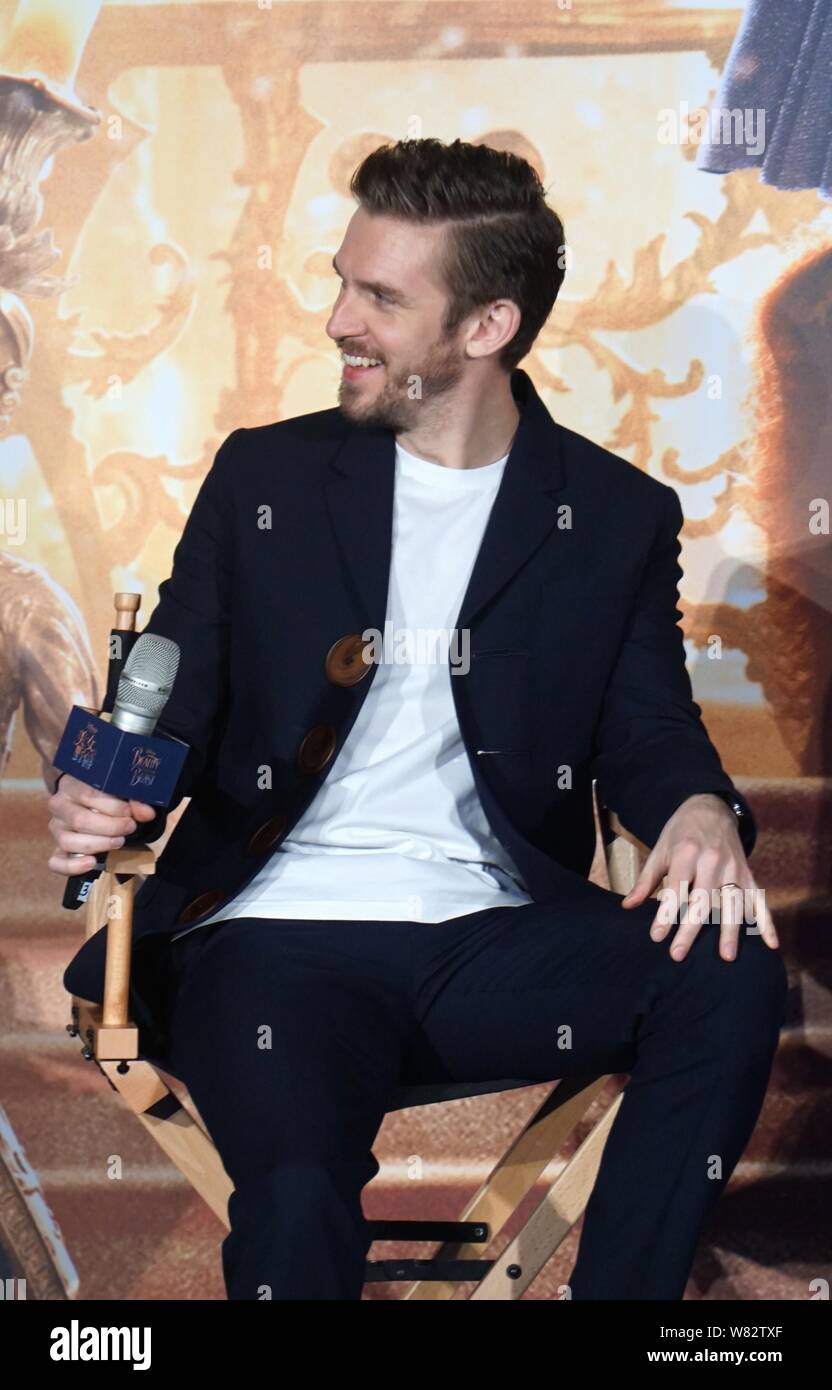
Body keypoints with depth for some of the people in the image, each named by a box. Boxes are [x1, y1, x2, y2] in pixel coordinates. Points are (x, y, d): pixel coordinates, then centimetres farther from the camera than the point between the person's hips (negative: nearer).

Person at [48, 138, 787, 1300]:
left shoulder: (620, 517, 10)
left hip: (494, 940, 2)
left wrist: (701, 809, -17)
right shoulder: (263, 477, 11)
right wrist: (101, 805, -11)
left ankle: (619, 1292, -13)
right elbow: (170, 714, 11)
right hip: (281, 937, -1)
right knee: (296, 1183, -34)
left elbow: (650, 734, 8)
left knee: (730, 975, -28)